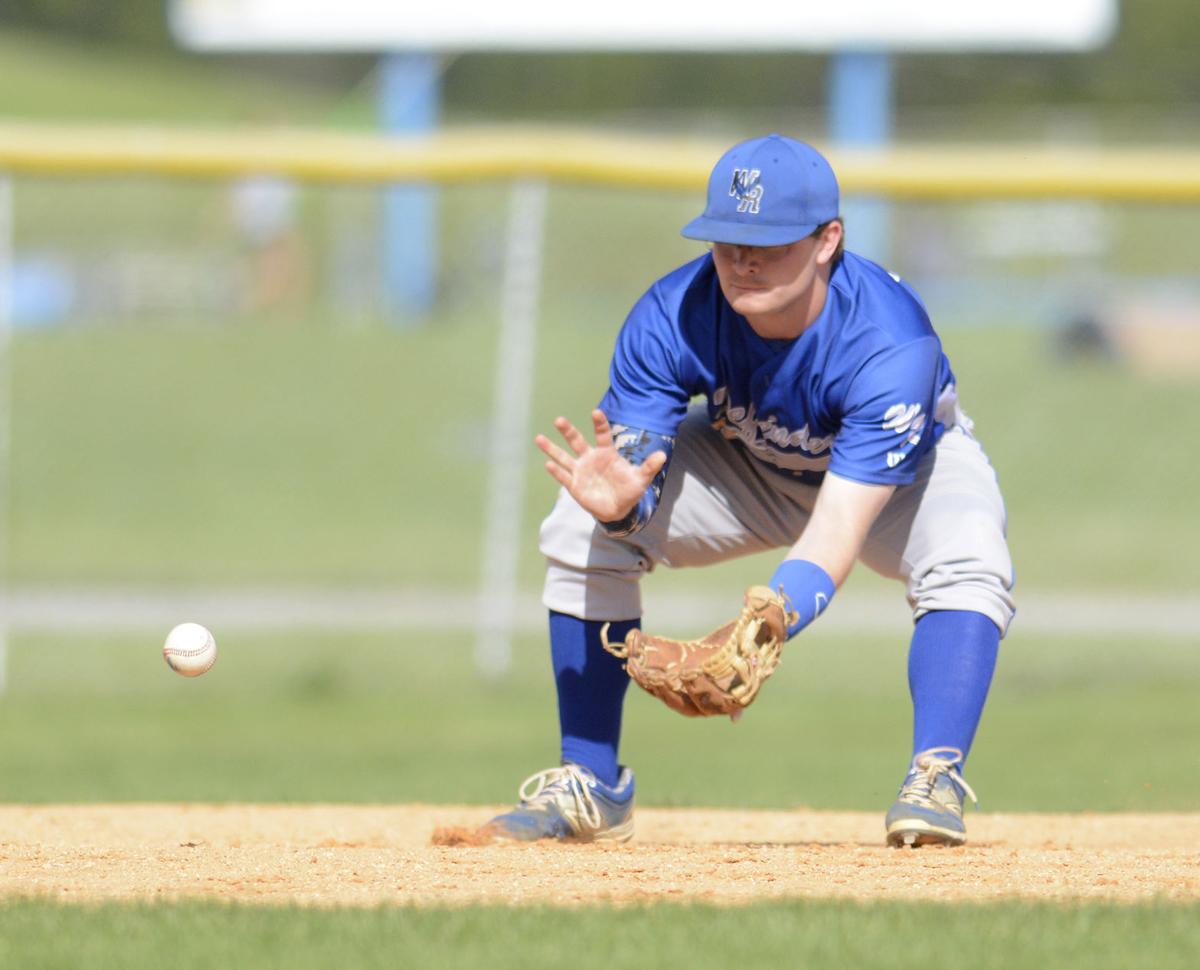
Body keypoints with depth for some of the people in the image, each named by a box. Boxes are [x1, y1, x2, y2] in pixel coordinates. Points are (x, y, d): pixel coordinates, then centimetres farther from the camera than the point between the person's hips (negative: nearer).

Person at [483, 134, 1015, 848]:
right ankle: (591, 786, -6)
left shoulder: (890, 344, -40)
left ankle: (935, 781, -32)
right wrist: (623, 504, -56)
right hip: (750, 460, 3)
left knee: (966, 562, -35)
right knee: (584, 532, -17)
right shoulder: (672, 318, -30)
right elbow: (638, 457, -30)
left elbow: (836, 535, -46)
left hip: (911, 461, -3)